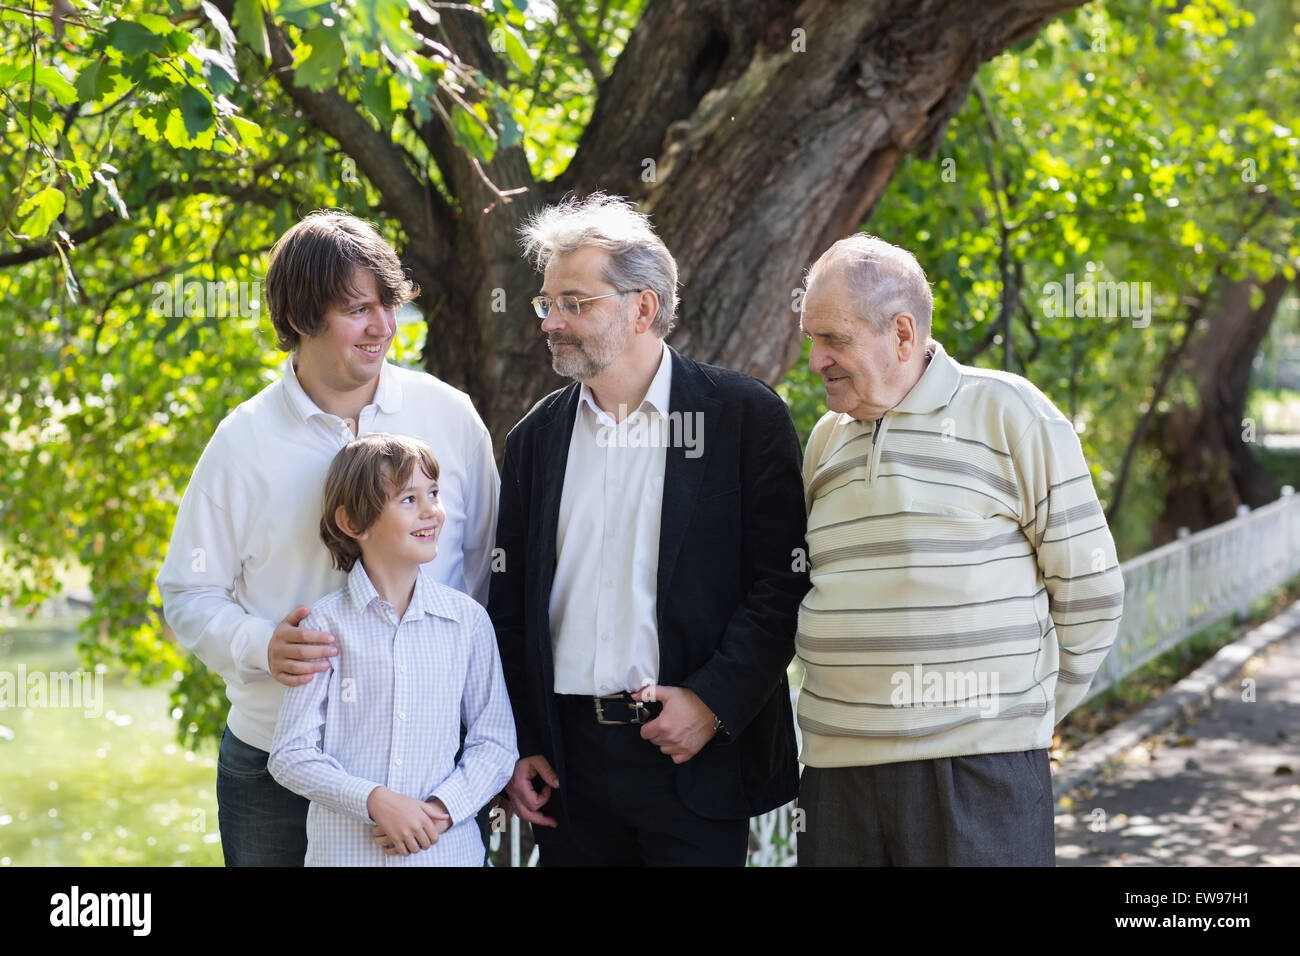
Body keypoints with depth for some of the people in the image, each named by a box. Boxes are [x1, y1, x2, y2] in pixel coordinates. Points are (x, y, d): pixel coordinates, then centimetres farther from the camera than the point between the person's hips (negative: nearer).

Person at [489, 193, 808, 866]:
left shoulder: (743, 415, -3)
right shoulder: (534, 438, 10)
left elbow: (784, 582, -7)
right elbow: (508, 604, 12)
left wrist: (713, 702, -14)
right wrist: (519, 743, 5)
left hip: (697, 755, -3)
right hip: (568, 757, 4)